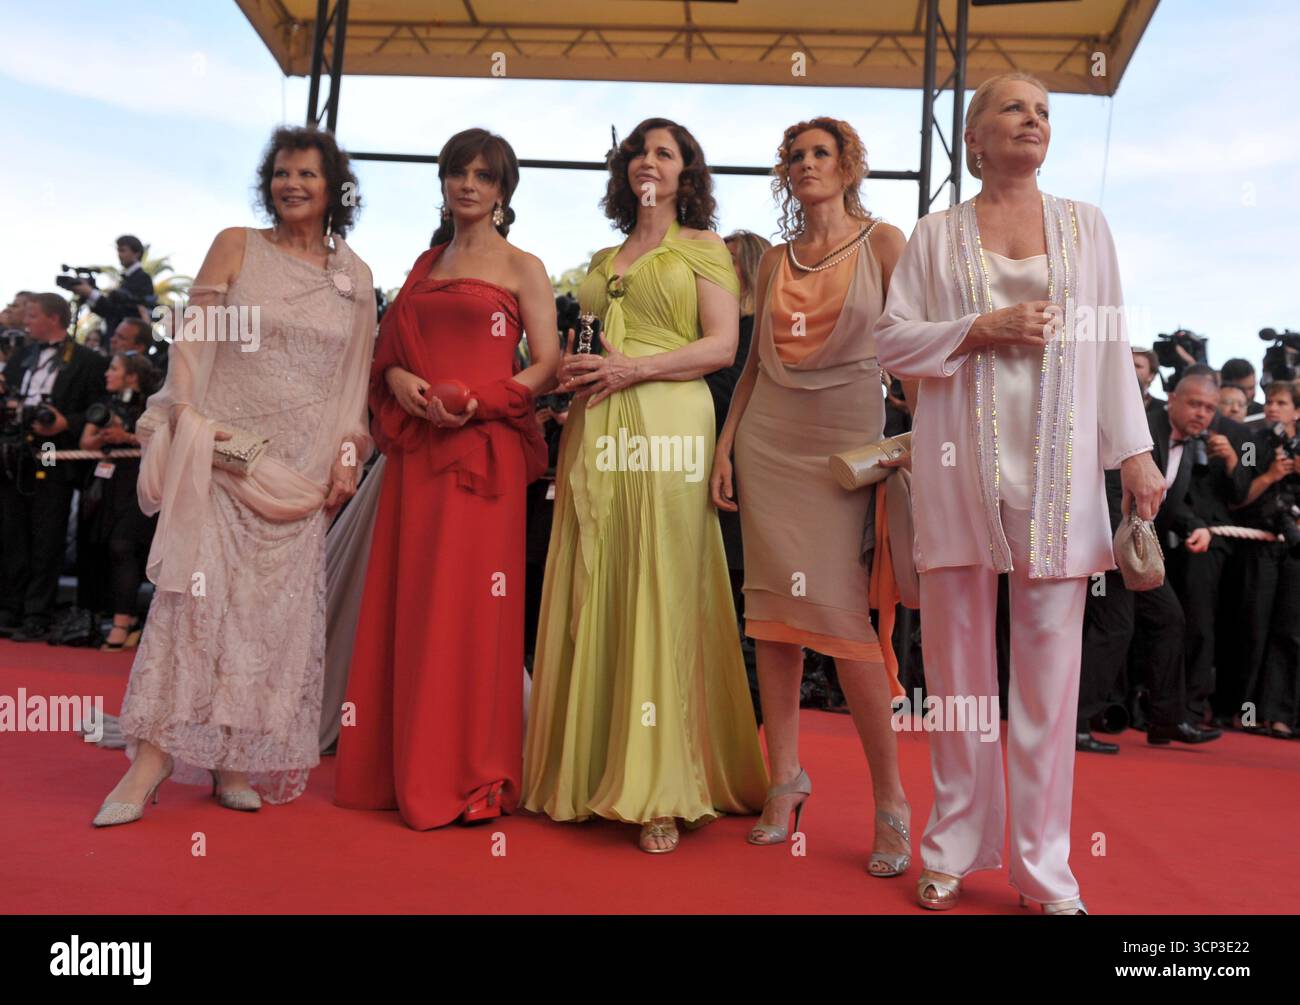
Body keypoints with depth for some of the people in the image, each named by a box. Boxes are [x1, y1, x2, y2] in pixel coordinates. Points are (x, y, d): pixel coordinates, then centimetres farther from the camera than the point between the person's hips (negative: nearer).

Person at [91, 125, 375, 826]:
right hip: (223, 448, -2)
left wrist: (350, 455, 2)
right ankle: (153, 756, -1)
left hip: (301, 466, 2)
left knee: (277, 604, 1)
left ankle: (236, 762, 11)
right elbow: (192, 338, 2)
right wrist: (185, 417, -9)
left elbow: (357, 377, 11)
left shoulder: (356, 277, 11)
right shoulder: (235, 246, 6)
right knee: (198, 588, -10)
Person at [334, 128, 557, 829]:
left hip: (483, 448, -5)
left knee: (468, 603, -6)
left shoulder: (521, 267, 5)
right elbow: (391, 347, 20)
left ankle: (469, 777, 4)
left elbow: (547, 365, -3)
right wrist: (398, 379, -3)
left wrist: (477, 401, -17)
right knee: (406, 600, 5)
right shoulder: (425, 264, 21)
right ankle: (403, 768, 15)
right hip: (415, 448, 5)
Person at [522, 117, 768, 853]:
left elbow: (722, 346, -2)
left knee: (660, 598, -8)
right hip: (595, 433, 5)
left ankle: (660, 790, -2)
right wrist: (574, 368, 4)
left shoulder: (703, 249, 9)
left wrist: (634, 367, -12)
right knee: (592, 597, 2)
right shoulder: (604, 260, 24)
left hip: (667, 430, -5)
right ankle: (590, 769, 10)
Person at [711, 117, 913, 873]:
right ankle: (786, 779, 14)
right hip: (768, 439, 4)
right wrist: (725, 445, 6)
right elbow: (755, 361, 14)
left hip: (846, 441, -4)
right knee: (773, 608, 2)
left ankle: (890, 800, 3)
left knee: (839, 608, -11)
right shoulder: (774, 260, 14)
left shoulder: (883, 242, 3)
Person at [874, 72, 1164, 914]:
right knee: (959, 657, 3)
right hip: (961, 465, -1)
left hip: (1056, 466, 1)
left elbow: (1111, 347, 10)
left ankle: (1046, 866, 11)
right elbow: (893, 340, 3)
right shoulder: (937, 235, 10)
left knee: (1051, 663, 0)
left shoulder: (1086, 225, 14)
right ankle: (957, 851, 16)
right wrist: (983, 329, -10)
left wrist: (1136, 452, 3)